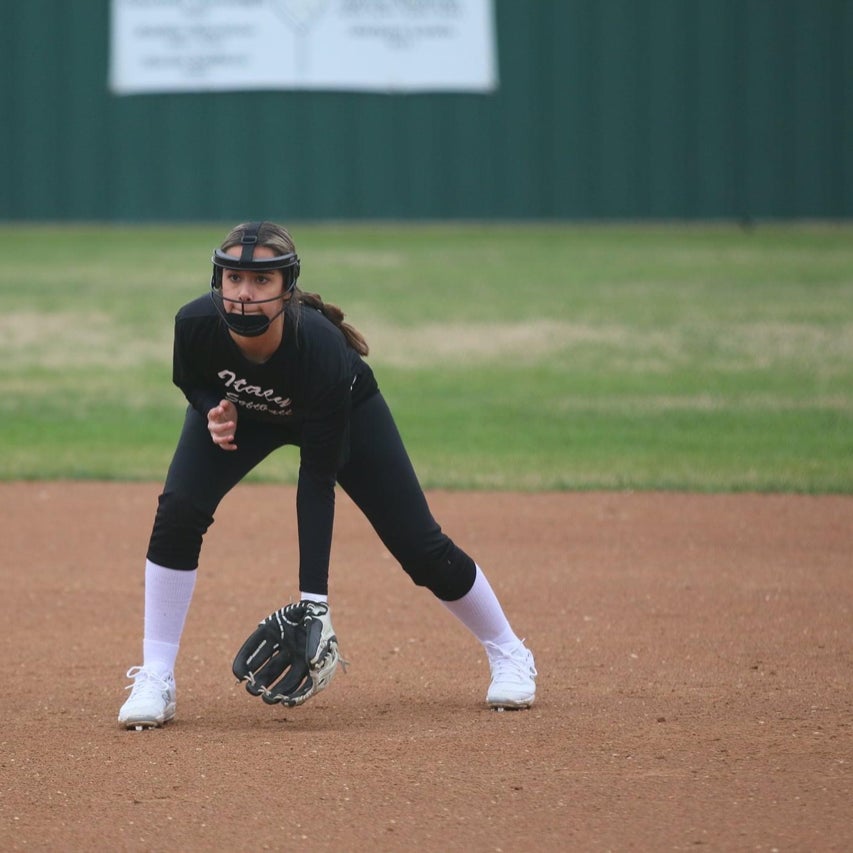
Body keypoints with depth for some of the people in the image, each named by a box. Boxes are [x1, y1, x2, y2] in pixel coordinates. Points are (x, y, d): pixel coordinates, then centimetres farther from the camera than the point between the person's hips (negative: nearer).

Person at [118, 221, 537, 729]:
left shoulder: (321, 349, -43)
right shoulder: (197, 324, -35)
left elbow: (318, 481, -37)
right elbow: (191, 381, -8)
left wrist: (314, 597, -38)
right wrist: (215, 412, -33)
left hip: (346, 411, -2)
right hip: (242, 408, 2)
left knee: (419, 546, -2)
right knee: (178, 511, -22)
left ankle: (509, 654, 23)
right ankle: (155, 682, -12)